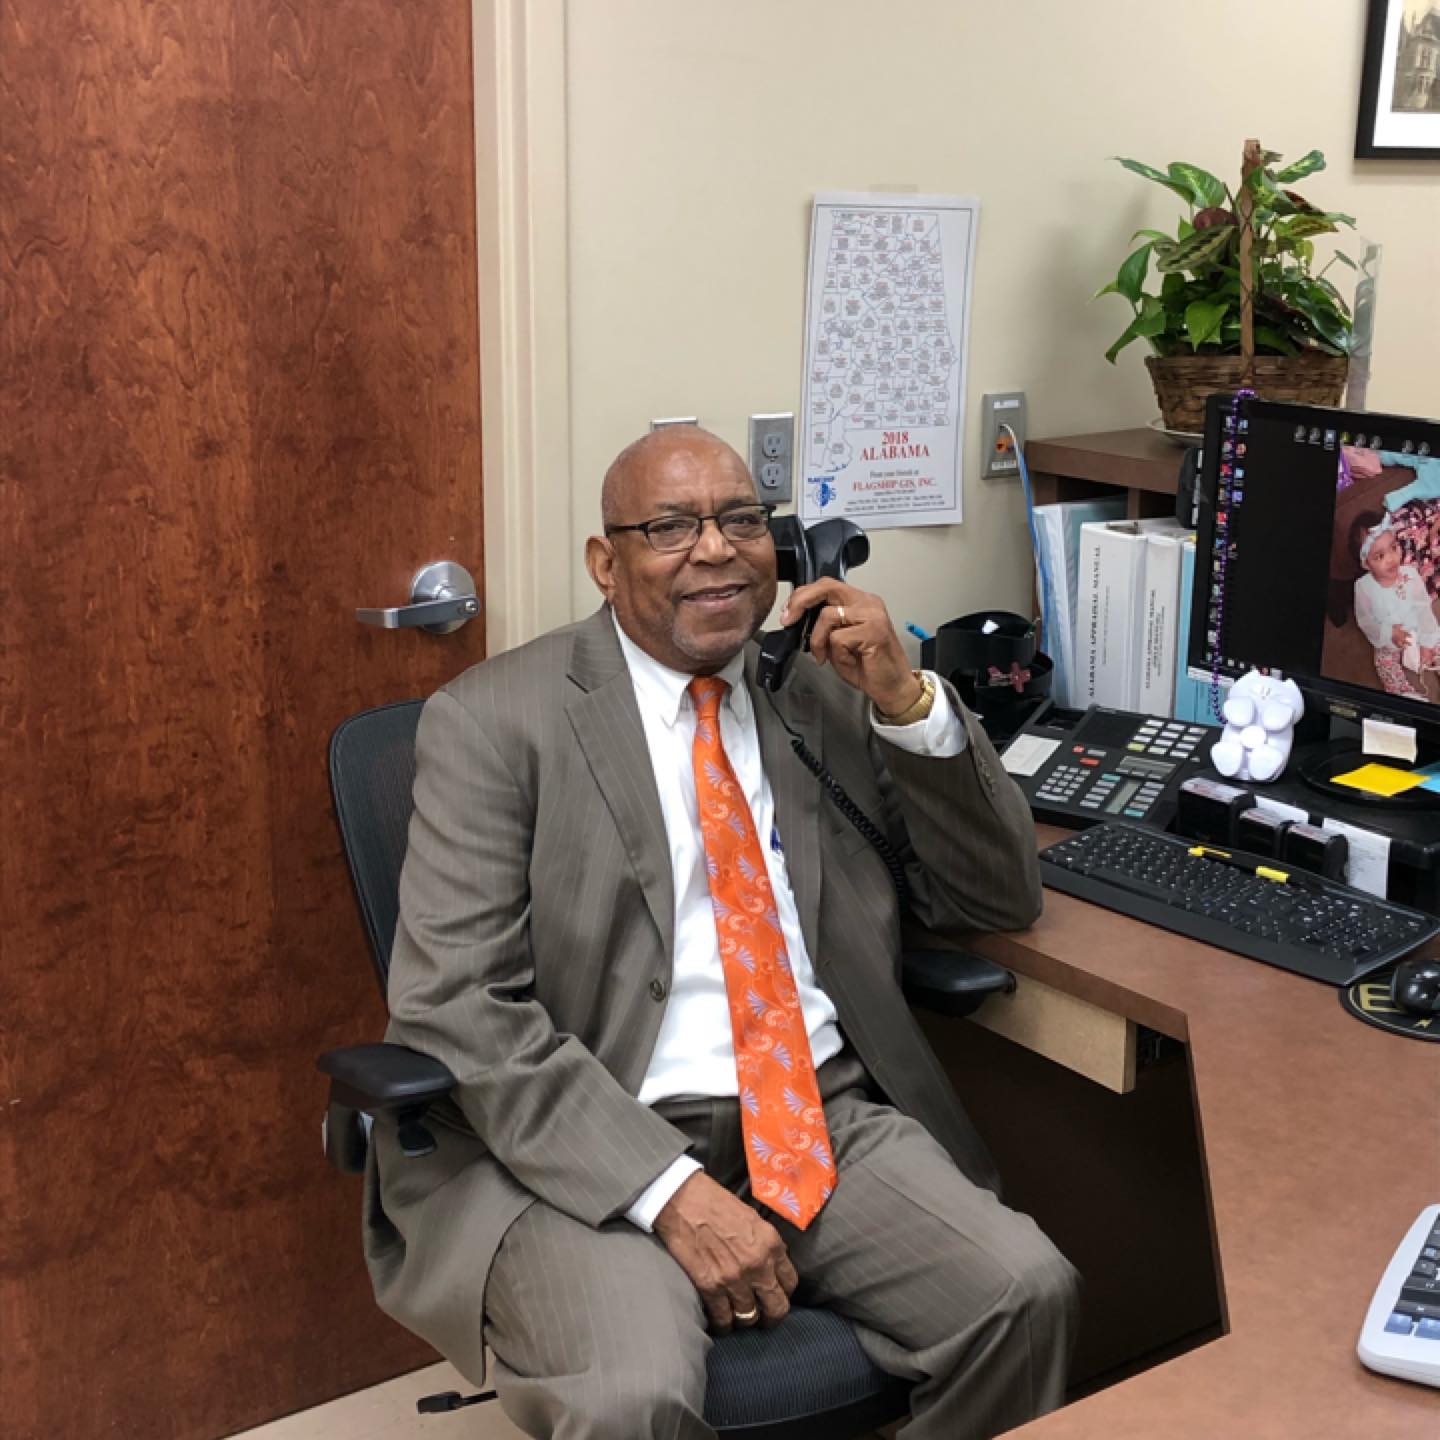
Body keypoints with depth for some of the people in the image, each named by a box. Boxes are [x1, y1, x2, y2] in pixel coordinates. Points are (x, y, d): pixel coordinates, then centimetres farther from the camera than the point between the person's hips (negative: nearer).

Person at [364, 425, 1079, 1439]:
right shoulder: (496, 720, -2)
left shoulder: (827, 688, 11)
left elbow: (1001, 900, 13)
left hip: (827, 1115, 5)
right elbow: (459, 1004, -11)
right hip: (594, 1149, -4)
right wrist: (672, 1192, -20)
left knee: (1028, 1294, -19)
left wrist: (908, 703, -3)